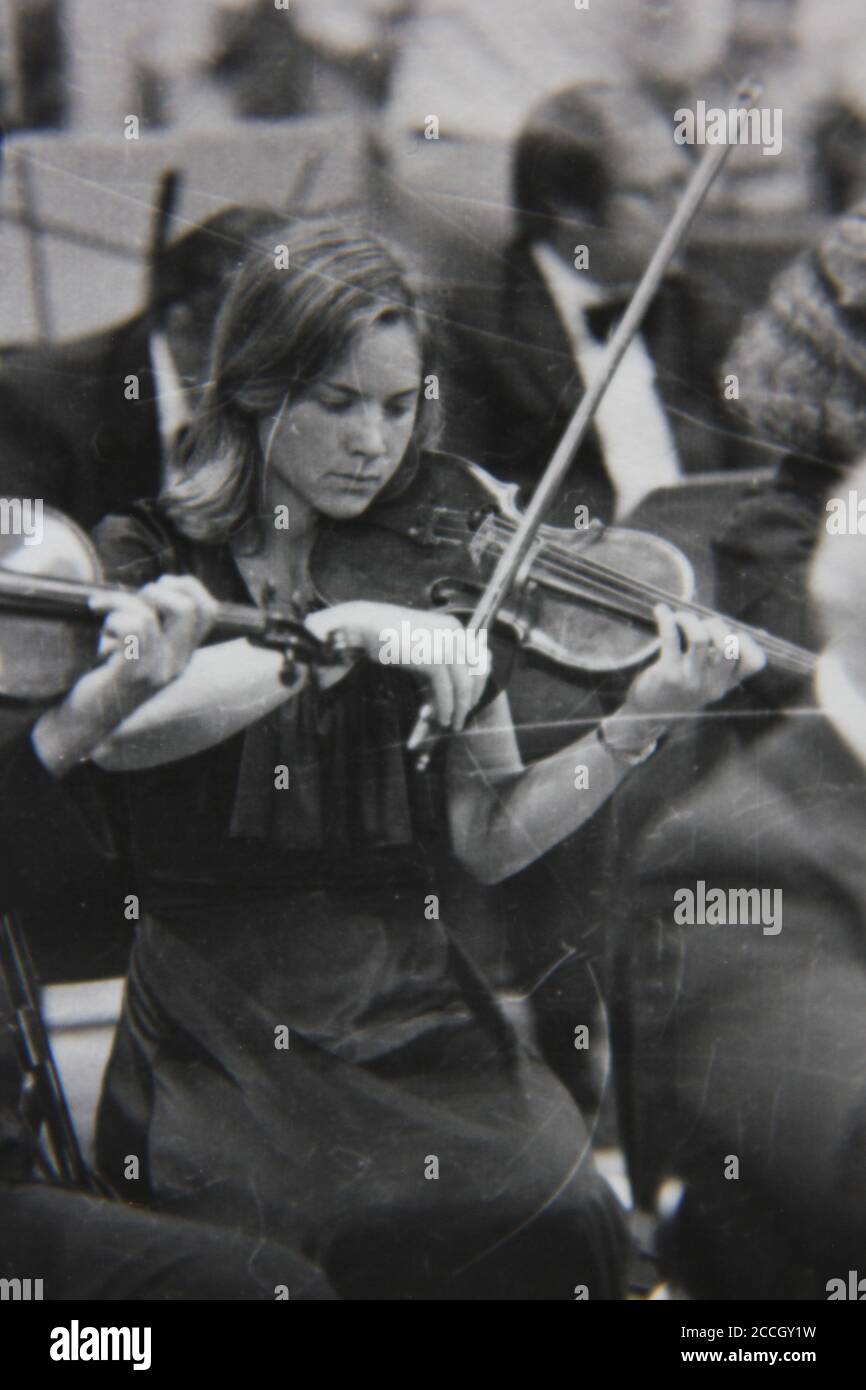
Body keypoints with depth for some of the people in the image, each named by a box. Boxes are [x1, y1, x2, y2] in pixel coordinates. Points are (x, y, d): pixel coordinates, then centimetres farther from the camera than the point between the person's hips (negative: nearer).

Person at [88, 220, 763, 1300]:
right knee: (359, 1231, -29)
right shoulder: (150, 558, 2)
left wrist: (635, 726, -10)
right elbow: (98, 727, -22)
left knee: (559, 1214, -22)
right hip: (221, 1028, -2)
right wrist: (344, 629, -27)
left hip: (410, 1007, 3)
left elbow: (490, 842, 4)